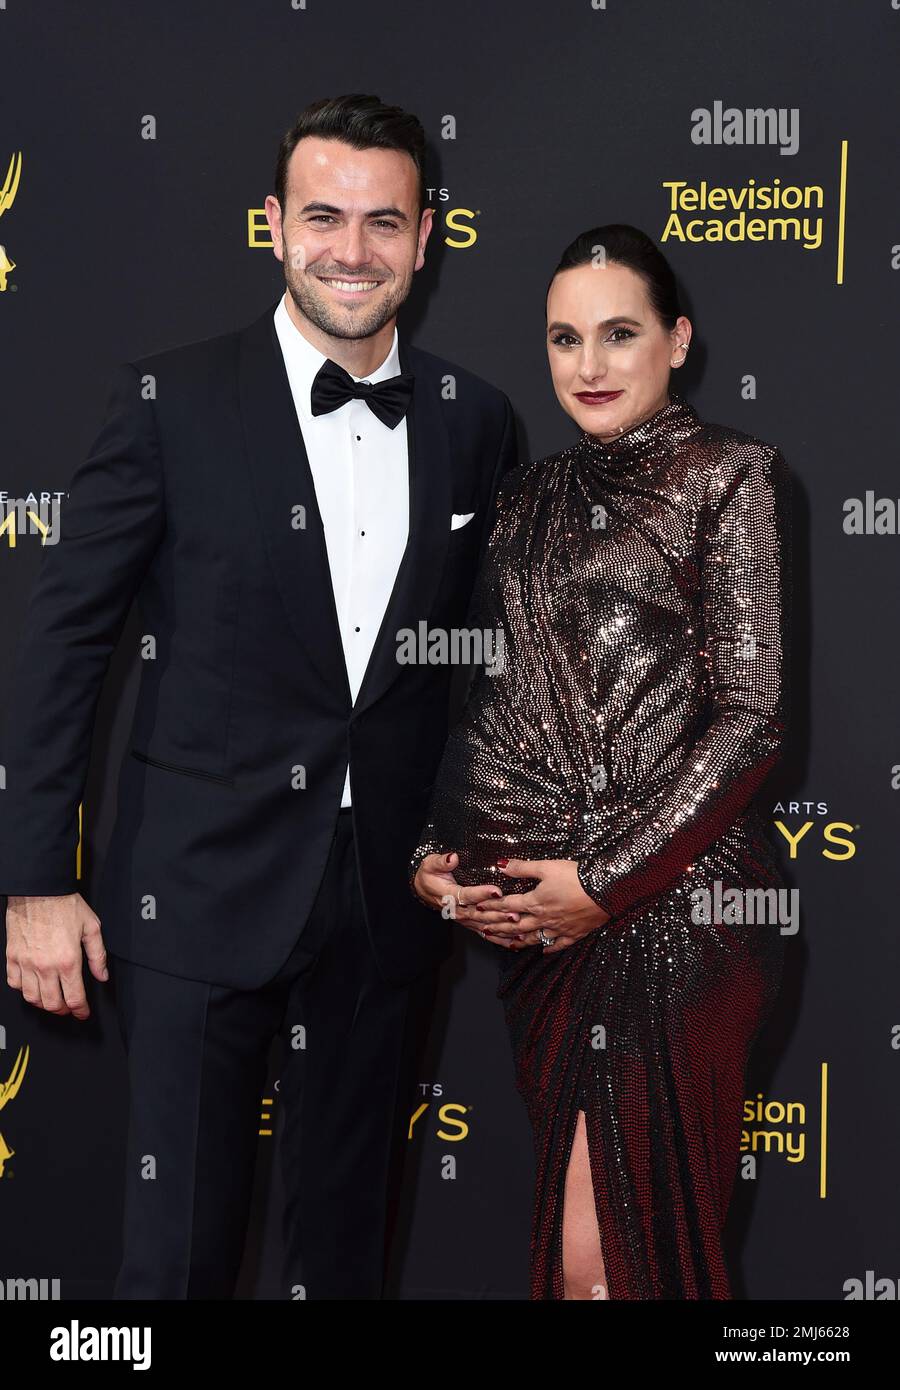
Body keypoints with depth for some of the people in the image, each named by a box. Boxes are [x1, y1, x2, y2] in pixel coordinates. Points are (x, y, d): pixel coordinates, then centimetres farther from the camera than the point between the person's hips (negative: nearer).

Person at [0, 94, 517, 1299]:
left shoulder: (475, 421, 4)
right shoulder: (172, 401, -6)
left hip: (383, 898, 4)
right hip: (205, 885, -3)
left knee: (345, 1241, 16)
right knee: (180, 1246, 3)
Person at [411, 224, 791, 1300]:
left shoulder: (729, 474, 0)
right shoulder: (531, 494, 18)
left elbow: (749, 715, -7)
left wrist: (606, 879, -12)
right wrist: (434, 849, 5)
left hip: (672, 894, -5)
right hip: (526, 902, 5)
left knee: (611, 1247, -6)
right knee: (574, 1242, 9)